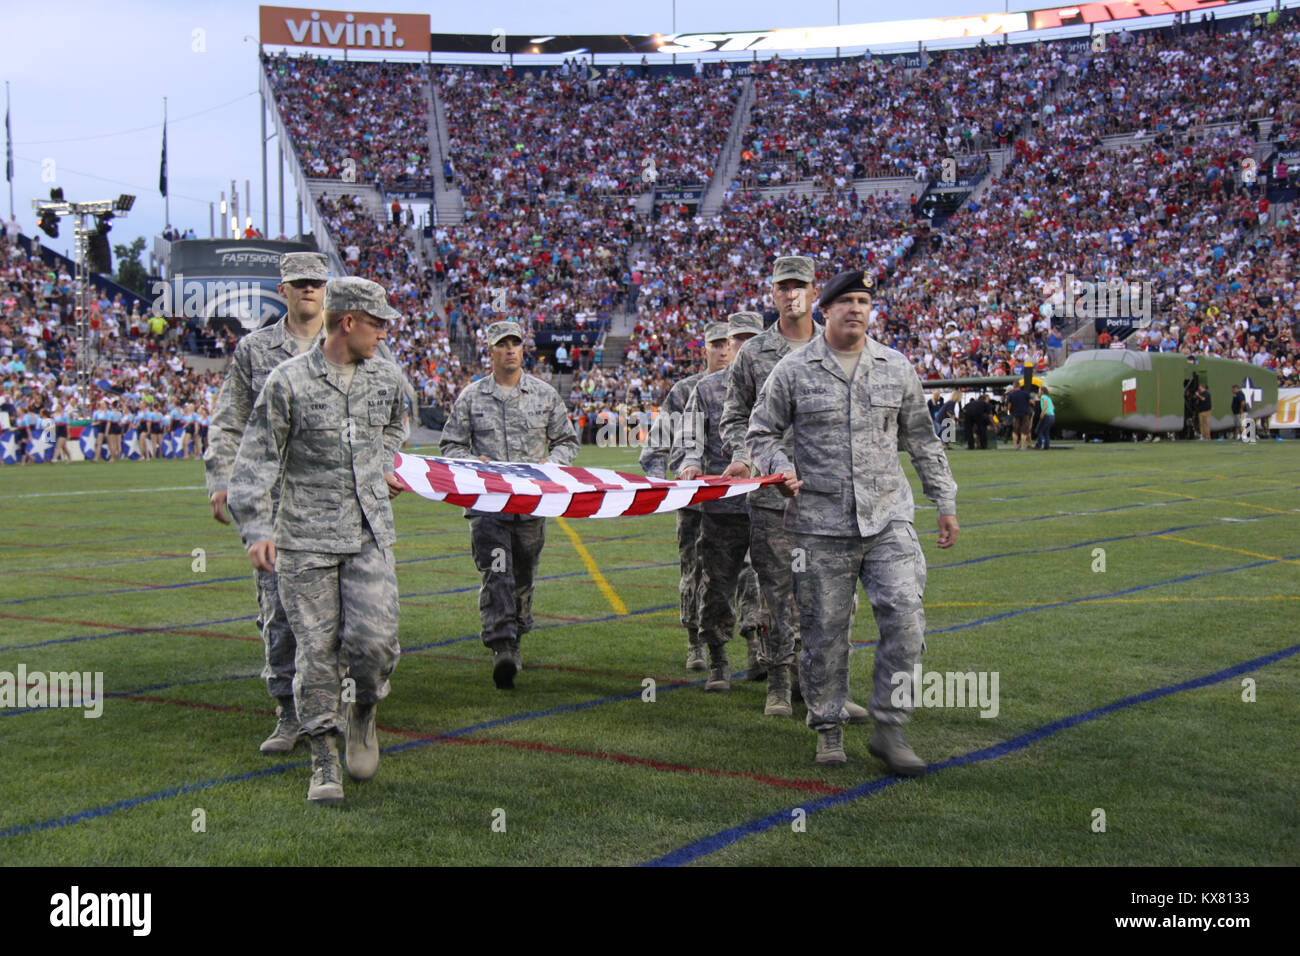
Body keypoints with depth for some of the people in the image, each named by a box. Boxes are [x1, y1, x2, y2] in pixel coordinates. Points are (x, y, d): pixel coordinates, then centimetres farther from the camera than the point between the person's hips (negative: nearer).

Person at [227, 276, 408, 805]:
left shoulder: (385, 376, 9)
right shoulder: (289, 380, -6)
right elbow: (256, 459, -5)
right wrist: (257, 528, -12)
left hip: (370, 533, 3)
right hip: (305, 536, -3)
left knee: (375, 638, -11)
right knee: (316, 648, 0)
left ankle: (363, 709, 20)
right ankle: (324, 759, 12)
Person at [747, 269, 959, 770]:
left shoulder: (897, 368, 11)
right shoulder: (793, 371, 3)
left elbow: (922, 441, 18)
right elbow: (762, 433, 9)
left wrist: (945, 503, 15)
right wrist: (780, 466, -12)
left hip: (888, 519, 2)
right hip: (820, 525, -1)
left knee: (904, 617, -11)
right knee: (824, 631, 3)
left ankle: (889, 728, 1)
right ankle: (828, 728, 20)